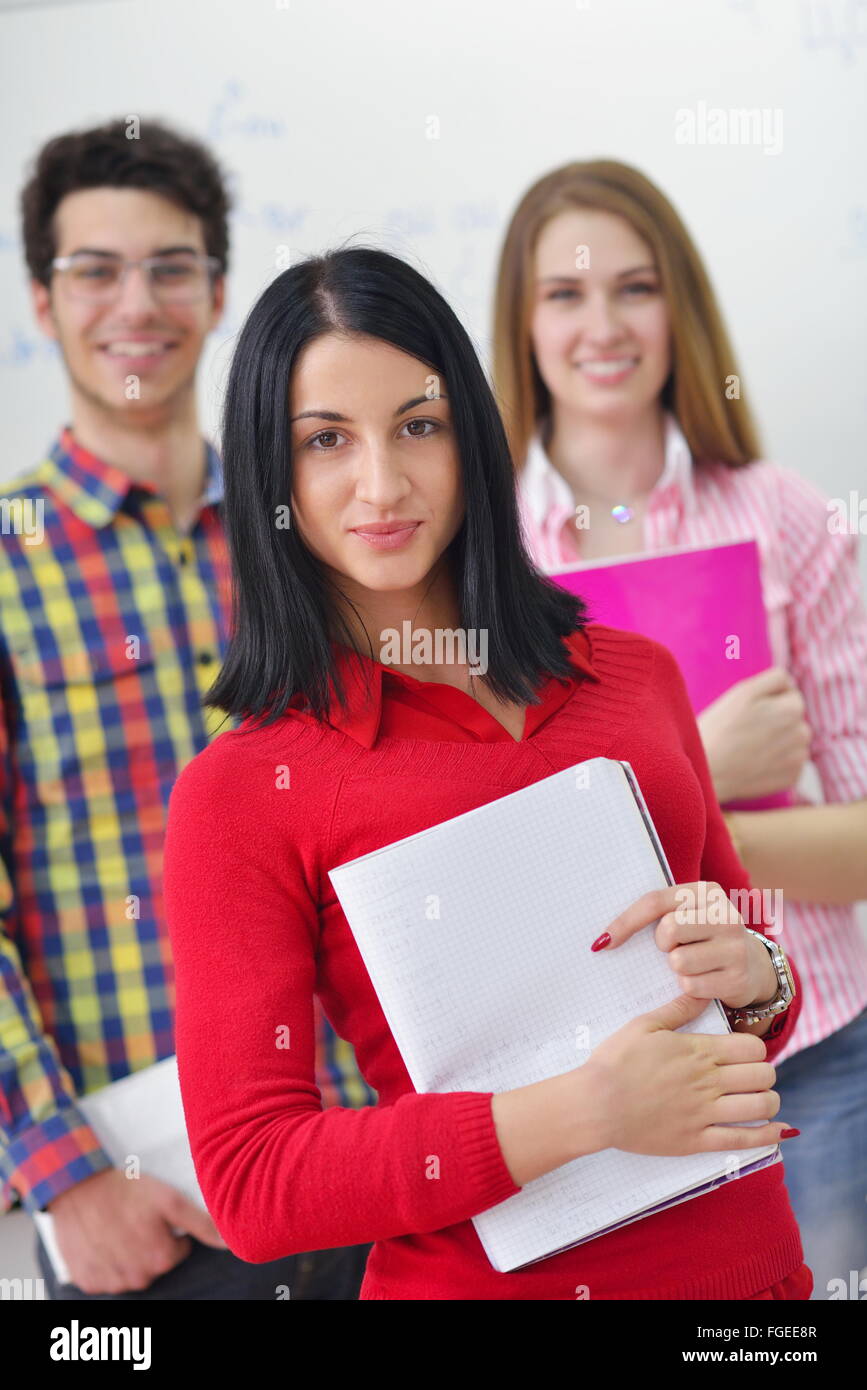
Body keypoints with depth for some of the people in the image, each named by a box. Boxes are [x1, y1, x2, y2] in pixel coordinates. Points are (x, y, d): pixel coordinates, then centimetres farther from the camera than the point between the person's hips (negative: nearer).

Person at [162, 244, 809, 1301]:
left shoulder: (637, 676, 0)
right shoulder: (238, 792, -11)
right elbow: (251, 1184, -15)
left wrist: (753, 975, -11)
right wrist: (587, 1110, -23)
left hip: (748, 1251, 4)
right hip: (479, 1274, -4)